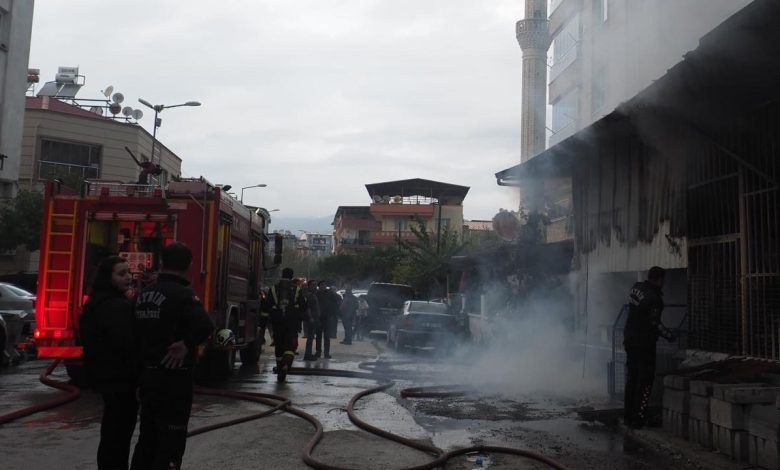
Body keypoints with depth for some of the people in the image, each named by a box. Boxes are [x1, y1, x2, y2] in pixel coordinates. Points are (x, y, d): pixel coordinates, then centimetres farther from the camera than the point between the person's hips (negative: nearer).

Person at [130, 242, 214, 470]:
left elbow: (136, 331, 14)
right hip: (174, 377, -7)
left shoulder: (144, 293, 8)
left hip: (147, 374, 8)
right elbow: (205, 326, -31)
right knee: (170, 441, 1)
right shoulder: (182, 294, -16)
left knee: (147, 436, 19)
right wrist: (186, 345, -17)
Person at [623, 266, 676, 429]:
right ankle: (638, 419, 2)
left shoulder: (636, 288, 3)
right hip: (644, 342, -8)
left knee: (631, 378, 16)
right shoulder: (653, 297, -19)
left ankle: (627, 417, 22)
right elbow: (655, 323, -18)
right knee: (645, 380, 1)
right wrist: (669, 335, -4)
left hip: (629, 339, 8)